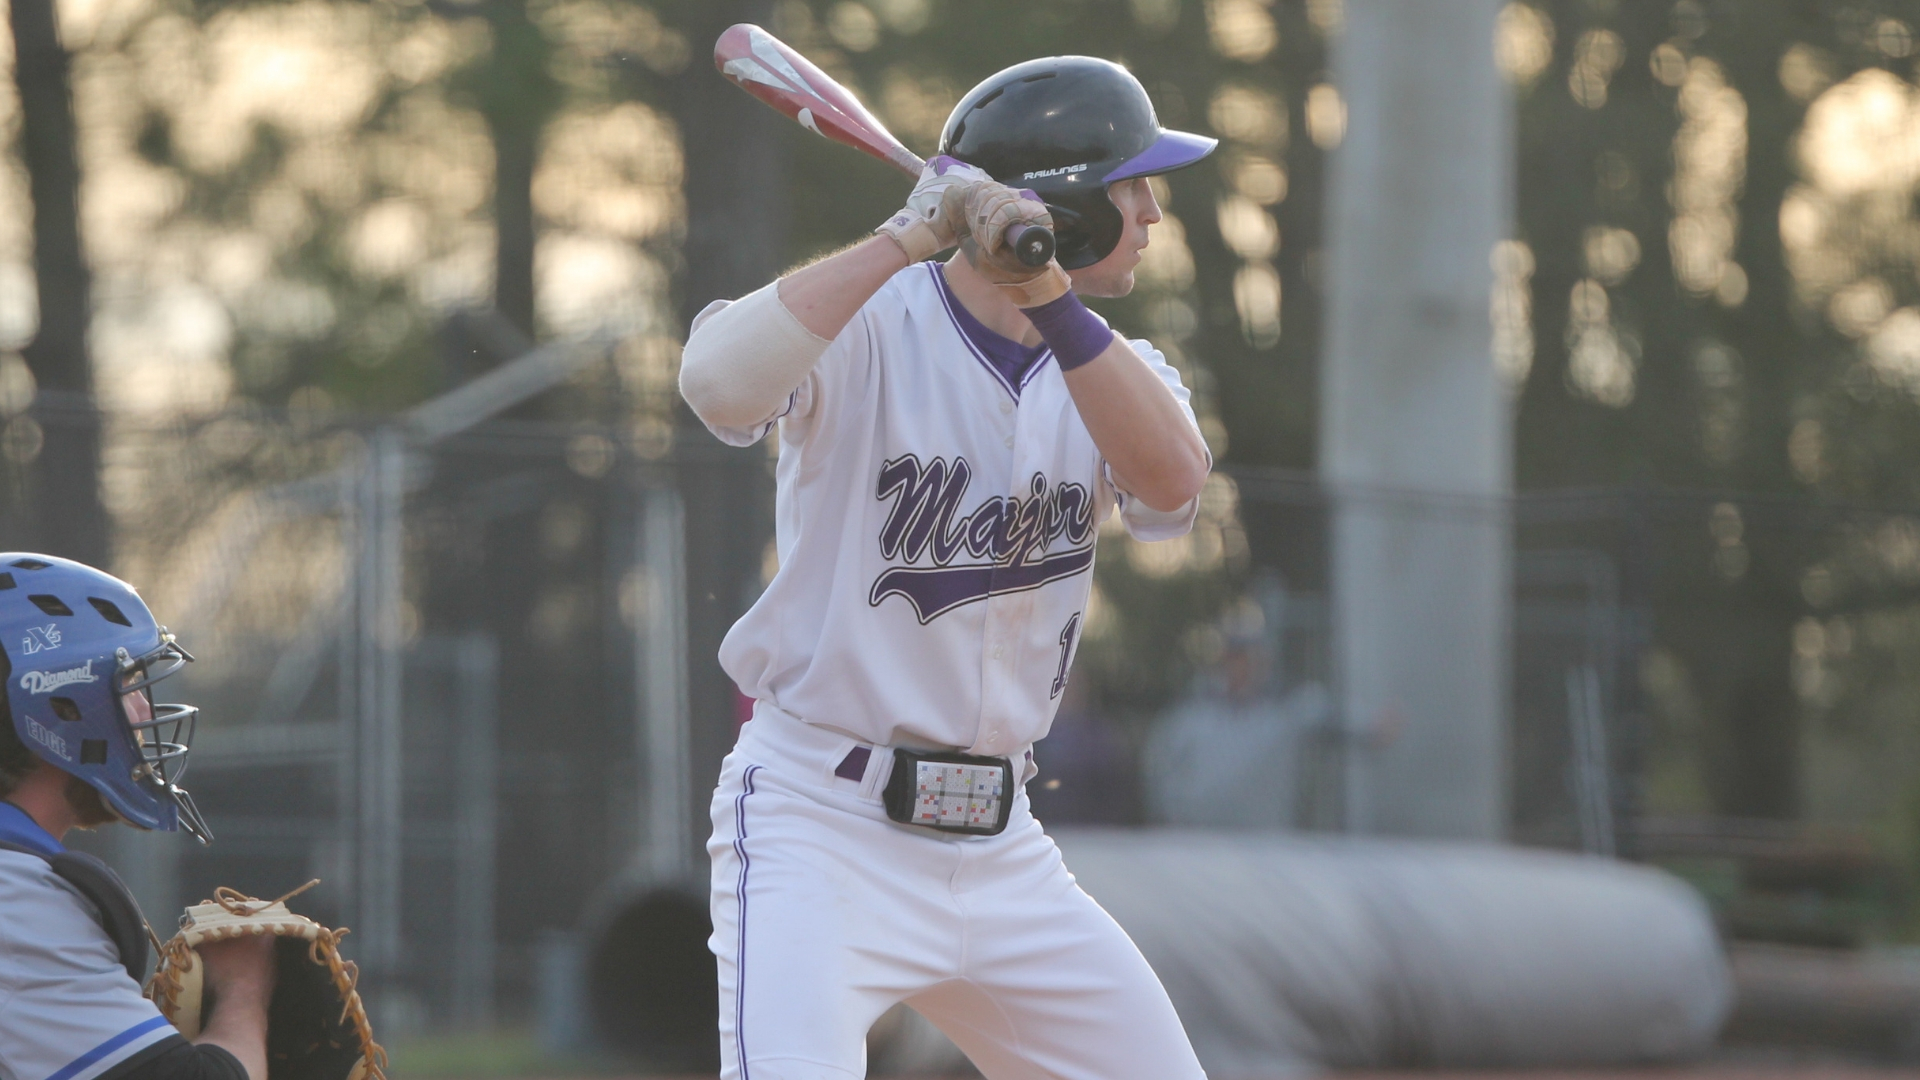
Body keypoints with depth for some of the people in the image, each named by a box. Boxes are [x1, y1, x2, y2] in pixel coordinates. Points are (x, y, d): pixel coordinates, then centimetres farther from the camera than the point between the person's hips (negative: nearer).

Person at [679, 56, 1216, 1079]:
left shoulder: (1110, 369, 8)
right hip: (819, 829, -6)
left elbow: (1171, 481, -15)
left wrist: (1049, 299, -26)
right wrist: (912, 235, -30)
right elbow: (717, 381, -31)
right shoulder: (871, 326, -9)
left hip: (999, 844, 7)